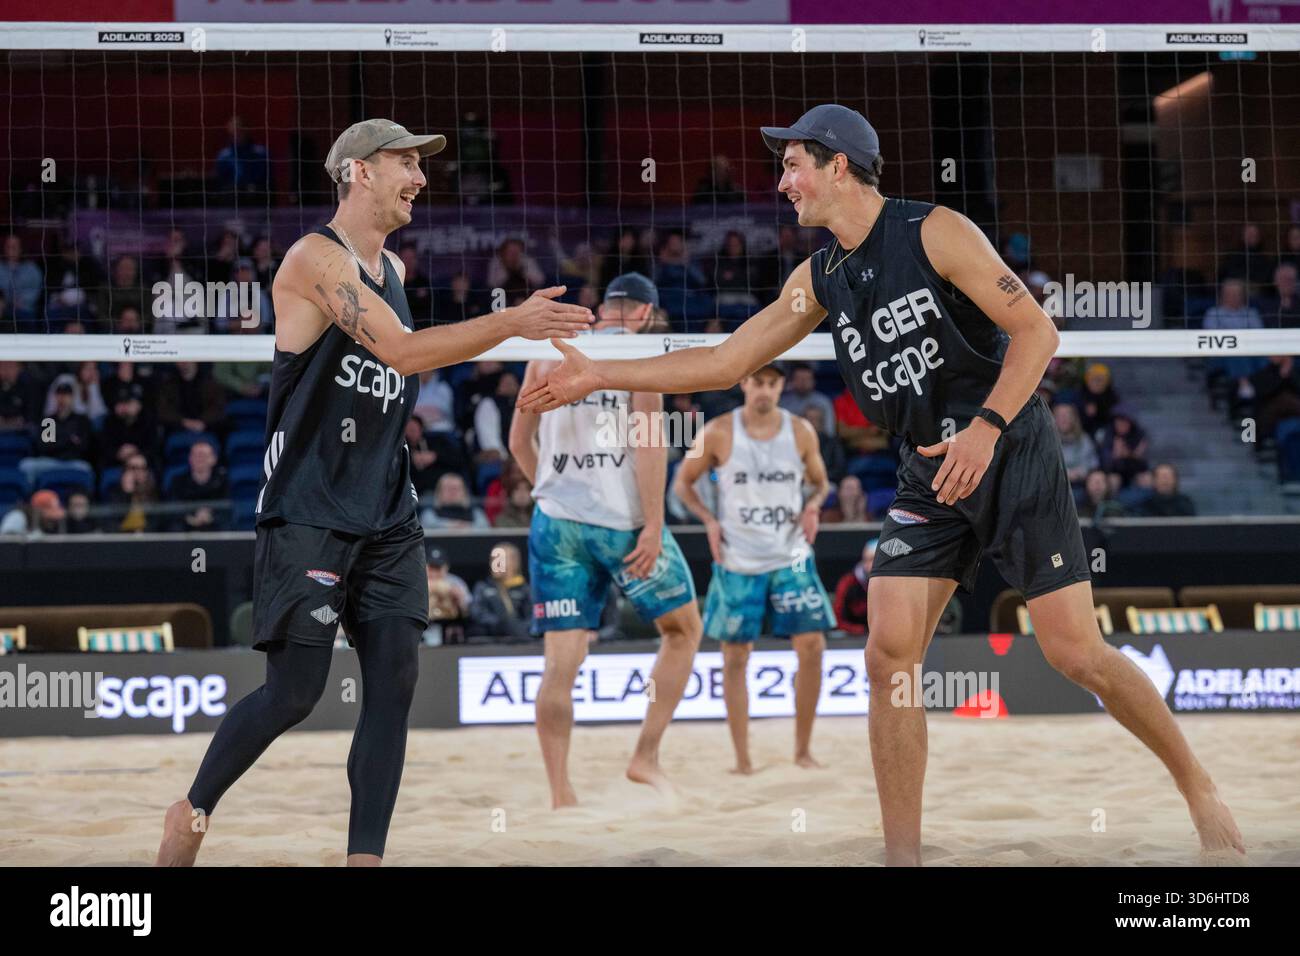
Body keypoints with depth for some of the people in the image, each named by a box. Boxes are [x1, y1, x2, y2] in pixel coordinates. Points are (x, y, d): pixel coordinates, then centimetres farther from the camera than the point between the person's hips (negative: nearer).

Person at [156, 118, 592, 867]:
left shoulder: (392, 269, 13)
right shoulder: (317, 257, -13)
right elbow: (402, 352, -24)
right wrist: (514, 323, -25)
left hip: (386, 514, 8)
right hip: (309, 514, -8)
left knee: (394, 684, -1)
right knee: (295, 692, -7)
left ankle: (366, 859, 2)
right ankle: (192, 811, 16)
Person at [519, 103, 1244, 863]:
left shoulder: (935, 231, -12)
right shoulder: (821, 279, 7)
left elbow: (1037, 332, -14)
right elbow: (724, 363, 11)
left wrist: (986, 428, -25)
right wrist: (598, 374, 8)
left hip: (1015, 454, -6)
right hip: (930, 476, 6)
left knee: (1075, 651, -9)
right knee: (890, 657, -6)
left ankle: (1198, 787, 11)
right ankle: (903, 855, 1)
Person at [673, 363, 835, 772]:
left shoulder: (801, 432, 1)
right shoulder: (718, 433, -5)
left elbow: (820, 482, 15)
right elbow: (683, 482, 5)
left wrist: (814, 505, -6)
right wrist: (709, 520, -9)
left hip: (790, 558, 2)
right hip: (737, 561, -1)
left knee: (812, 646, -7)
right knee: (735, 657, 0)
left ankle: (803, 749, 7)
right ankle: (742, 759, 8)